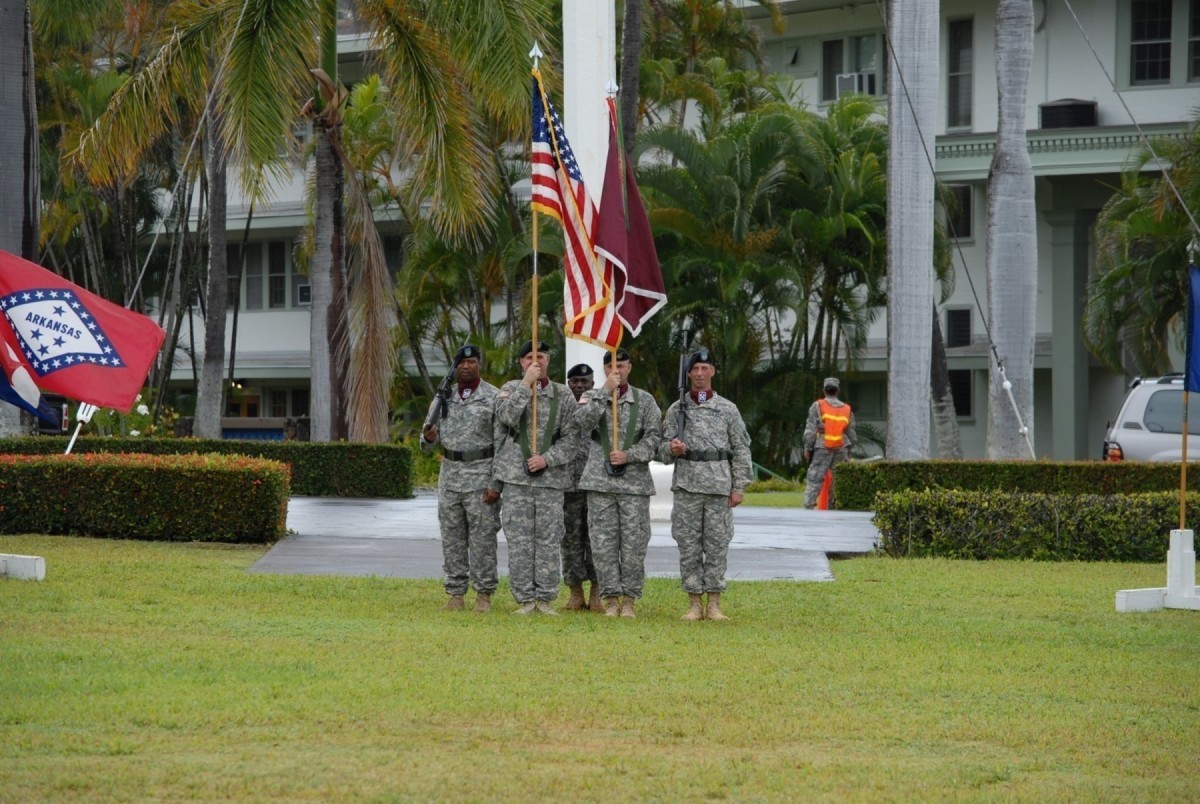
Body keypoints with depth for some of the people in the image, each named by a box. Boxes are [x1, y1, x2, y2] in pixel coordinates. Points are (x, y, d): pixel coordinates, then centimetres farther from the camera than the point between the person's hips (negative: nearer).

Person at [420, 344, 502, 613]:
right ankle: (455, 593, 11)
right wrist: (429, 437, -11)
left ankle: (484, 594, 3)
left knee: (482, 537, -3)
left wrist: (496, 484, -13)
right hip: (450, 472, 5)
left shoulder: (494, 397, -4)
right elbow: (430, 438, 16)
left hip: (481, 472, -5)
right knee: (452, 537, 6)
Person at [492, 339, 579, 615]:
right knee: (519, 540, -1)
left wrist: (547, 458, -10)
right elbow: (507, 416, -15)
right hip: (516, 477, -1)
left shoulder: (563, 395, 7)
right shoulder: (510, 389, 6)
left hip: (551, 476, 1)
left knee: (549, 539, 1)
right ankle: (525, 599, 4)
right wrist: (526, 384, -16)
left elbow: (571, 438, 4)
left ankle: (545, 598, 8)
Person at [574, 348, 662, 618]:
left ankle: (629, 600, 6)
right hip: (600, 481, 0)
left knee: (634, 544, -1)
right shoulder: (592, 397, 8)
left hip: (635, 482, 0)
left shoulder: (645, 400, 8)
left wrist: (629, 455, -12)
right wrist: (605, 391, -18)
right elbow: (583, 422, -12)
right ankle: (611, 599, 5)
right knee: (604, 543, -1)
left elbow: (654, 436, 2)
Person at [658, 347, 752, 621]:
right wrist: (672, 449, -15)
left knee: (717, 545, 0)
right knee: (688, 545, 1)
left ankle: (714, 603, 5)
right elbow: (663, 450, 8)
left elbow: (741, 450, 6)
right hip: (686, 485, 1)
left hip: (719, 486, -1)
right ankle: (694, 603, 7)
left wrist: (739, 487, -1)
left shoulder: (727, 409, 6)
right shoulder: (676, 409, 7)